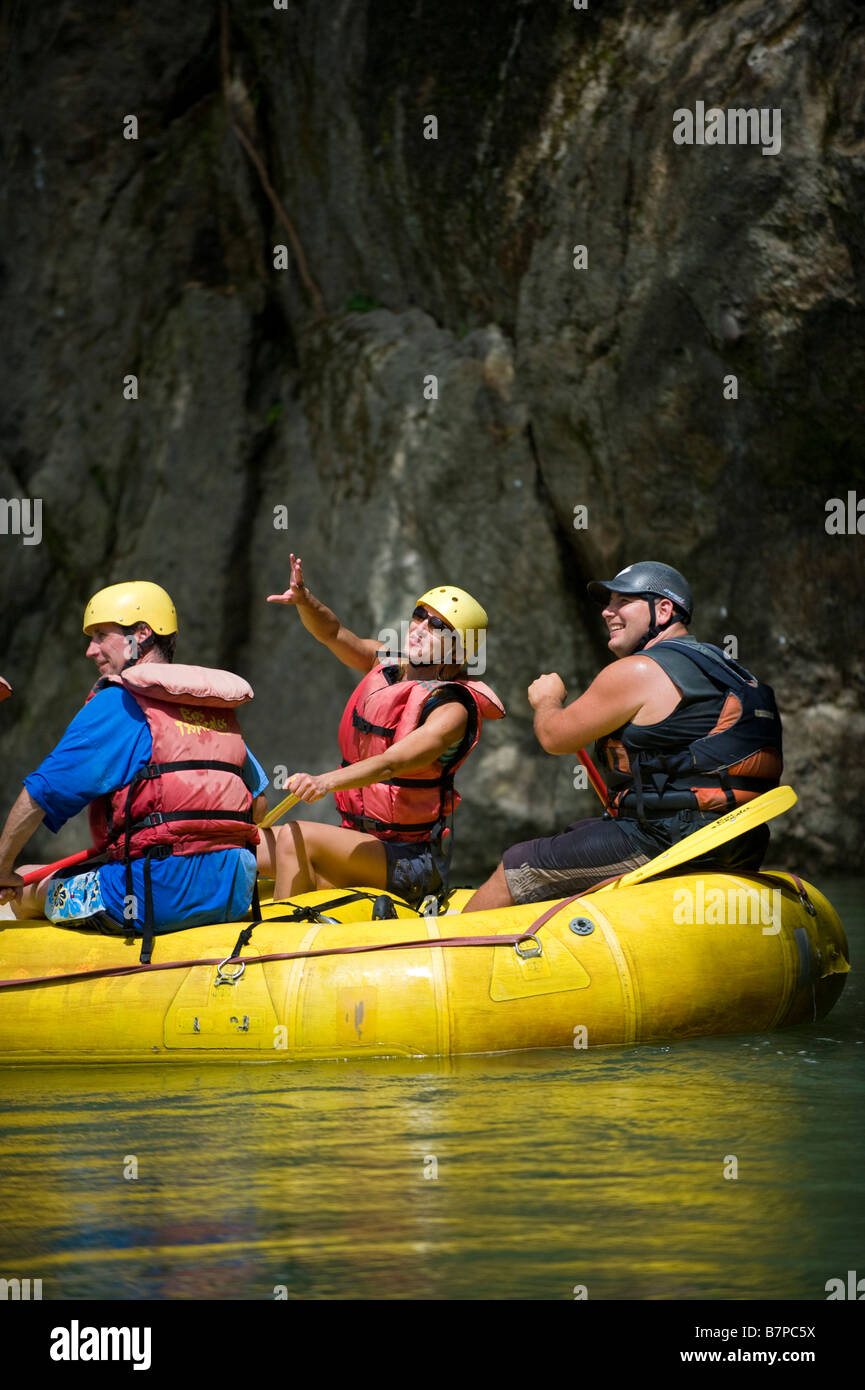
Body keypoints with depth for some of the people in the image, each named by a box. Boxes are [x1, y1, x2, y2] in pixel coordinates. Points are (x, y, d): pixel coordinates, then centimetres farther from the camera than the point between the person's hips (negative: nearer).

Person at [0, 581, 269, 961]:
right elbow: (258, 805, 24)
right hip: (235, 896, 7)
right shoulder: (219, 707, 18)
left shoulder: (118, 703, -2)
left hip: (160, 892, -7)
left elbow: (41, 794, -2)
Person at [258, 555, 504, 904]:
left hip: (412, 863, -8)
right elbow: (333, 634, 4)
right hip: (360, 840, 8)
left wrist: (326, 782, -46)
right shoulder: (387, 664, 9)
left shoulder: (451, 708, -15)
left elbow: (392, 763, -29)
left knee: (295, 838, -28)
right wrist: (304, 601, -20)